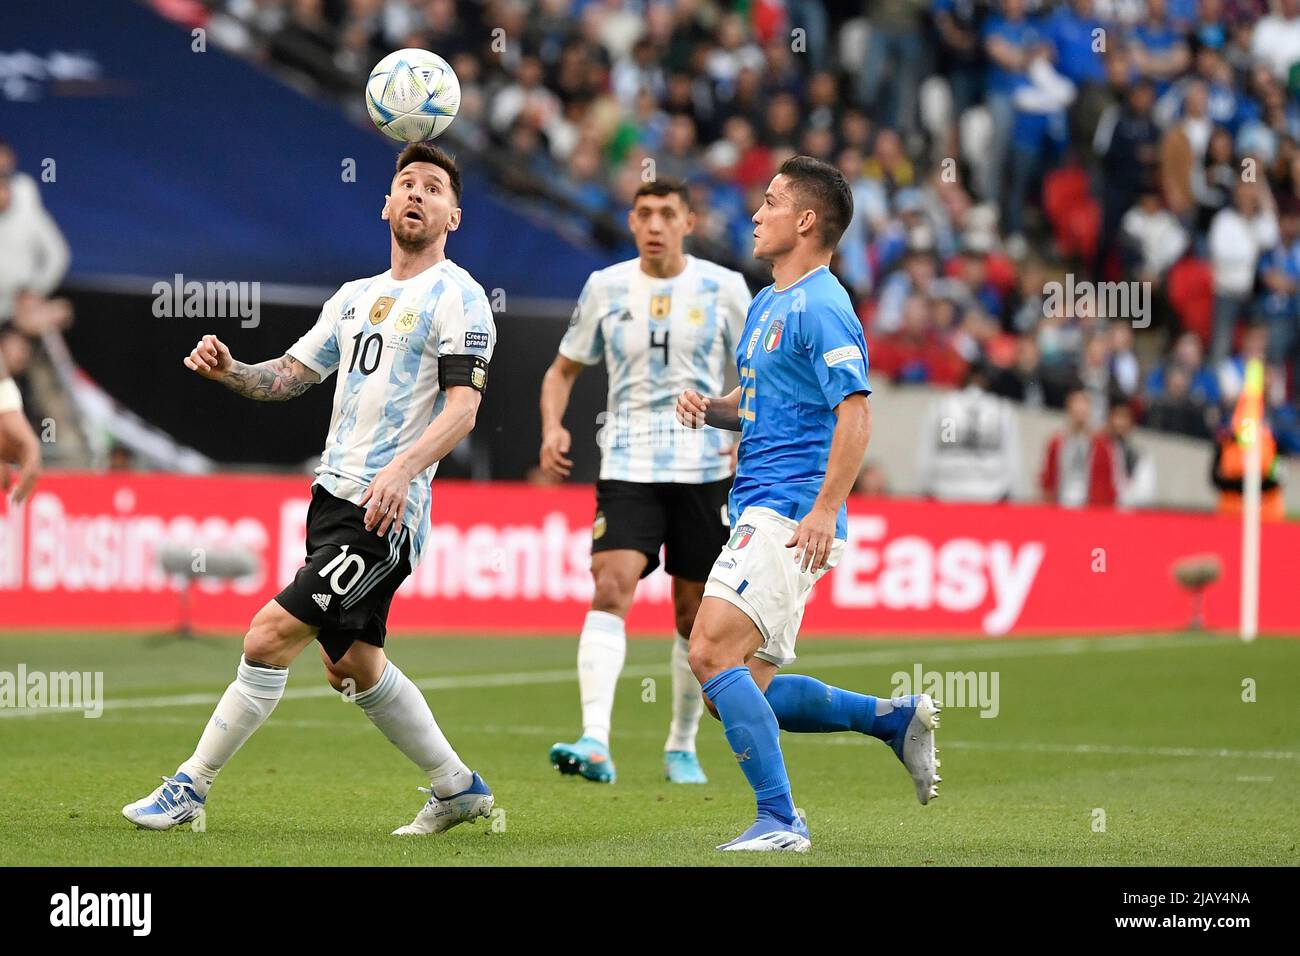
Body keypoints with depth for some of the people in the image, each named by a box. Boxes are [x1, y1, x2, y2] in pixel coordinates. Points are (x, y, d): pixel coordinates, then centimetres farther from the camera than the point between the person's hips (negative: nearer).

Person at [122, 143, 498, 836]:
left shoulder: (457, 297, -7)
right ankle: (458, 788, 28)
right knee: (351, 666, 14)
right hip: (334, 494, 9)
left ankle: (188, 790, -4)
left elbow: (462, 408, -16)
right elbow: (290, 375, 20)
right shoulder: (357, 295, 17)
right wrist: (229, 371, -1)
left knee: (271, 636, -12)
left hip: (388, 511, -9)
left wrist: (402, 471, -31)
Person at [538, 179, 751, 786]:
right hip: (627, 467, 0)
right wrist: (553, 427, -4)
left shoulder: (723, 288, 1)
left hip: (703, 467, 0)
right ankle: (596, 744, -29)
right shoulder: (605, 288, 5)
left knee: (694, 614, 6)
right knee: (611, 587, -20)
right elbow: (563, 369, 15)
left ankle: (682, 747, 24)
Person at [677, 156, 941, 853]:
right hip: (760, 510, 10)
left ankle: (779, 821, -16)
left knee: (713, 653, -19)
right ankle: (897, 719, 19)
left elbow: (855, 412, -20)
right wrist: (709, 409, 9)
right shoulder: (766, 304, 19)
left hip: (789, 515, -10)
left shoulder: (821, 307, -11)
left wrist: (825, 510, -27)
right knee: (747, 689, 8)